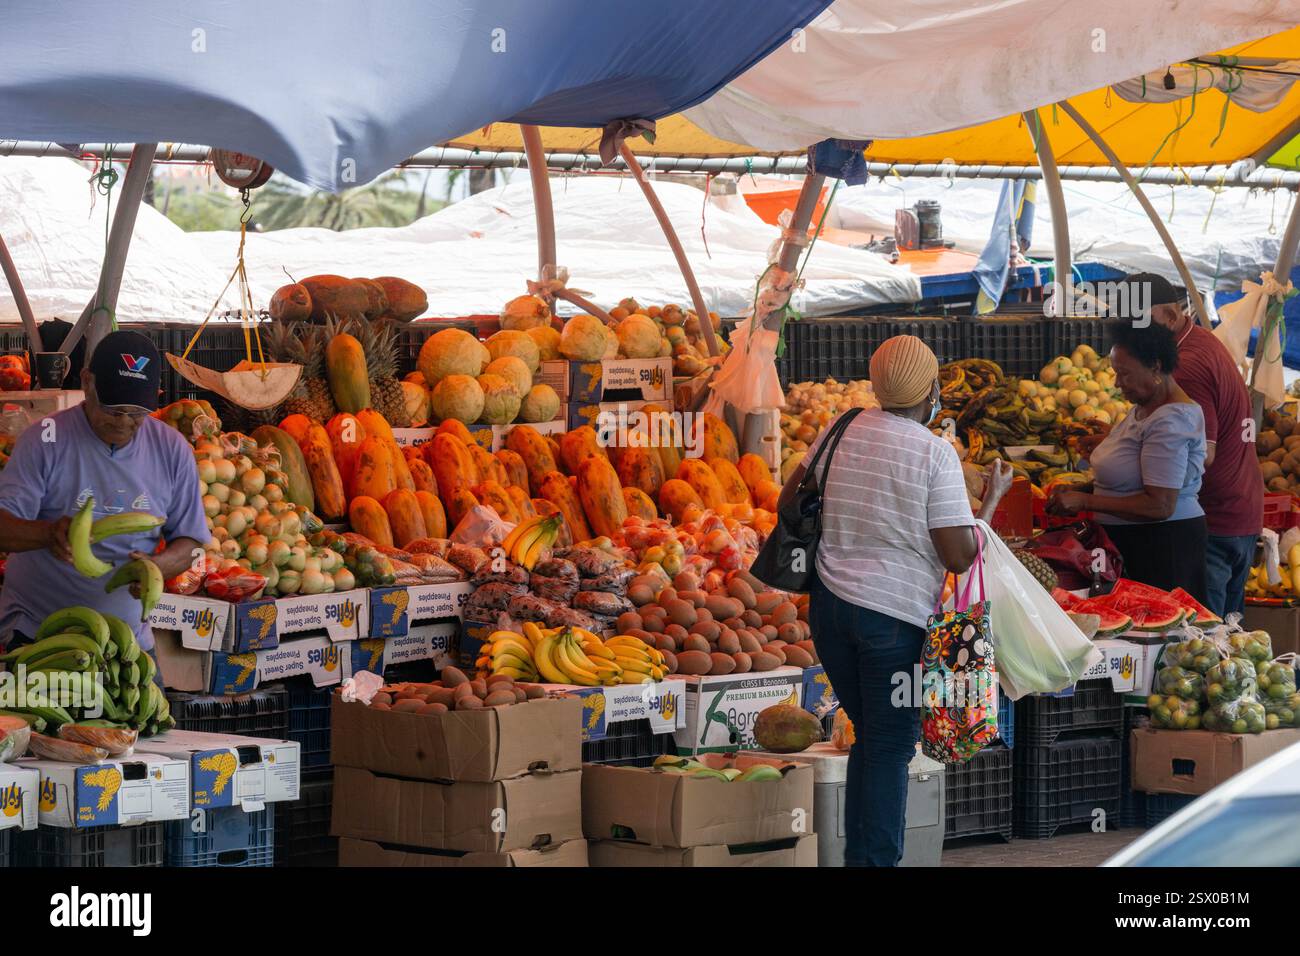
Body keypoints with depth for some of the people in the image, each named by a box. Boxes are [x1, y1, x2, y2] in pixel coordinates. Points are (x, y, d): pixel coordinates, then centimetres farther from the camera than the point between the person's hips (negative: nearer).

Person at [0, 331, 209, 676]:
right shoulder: (45, 439, -9)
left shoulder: (172, 450, 1)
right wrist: (49, 532, -38)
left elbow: (190, 541, 4)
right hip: (34, 631, -3)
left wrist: (157, 566, -19)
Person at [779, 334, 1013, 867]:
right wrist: (991, 499, 2)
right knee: (891, 748, 2)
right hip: (895, 614, -6)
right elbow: (960, 556, -12)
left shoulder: (840, 432, 4)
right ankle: (877, 861, 0)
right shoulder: (935, 453, -11)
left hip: (830, 604, 6)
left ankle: (858, 856, 20)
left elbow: (789, 502, 16)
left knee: (870, 737, 19)